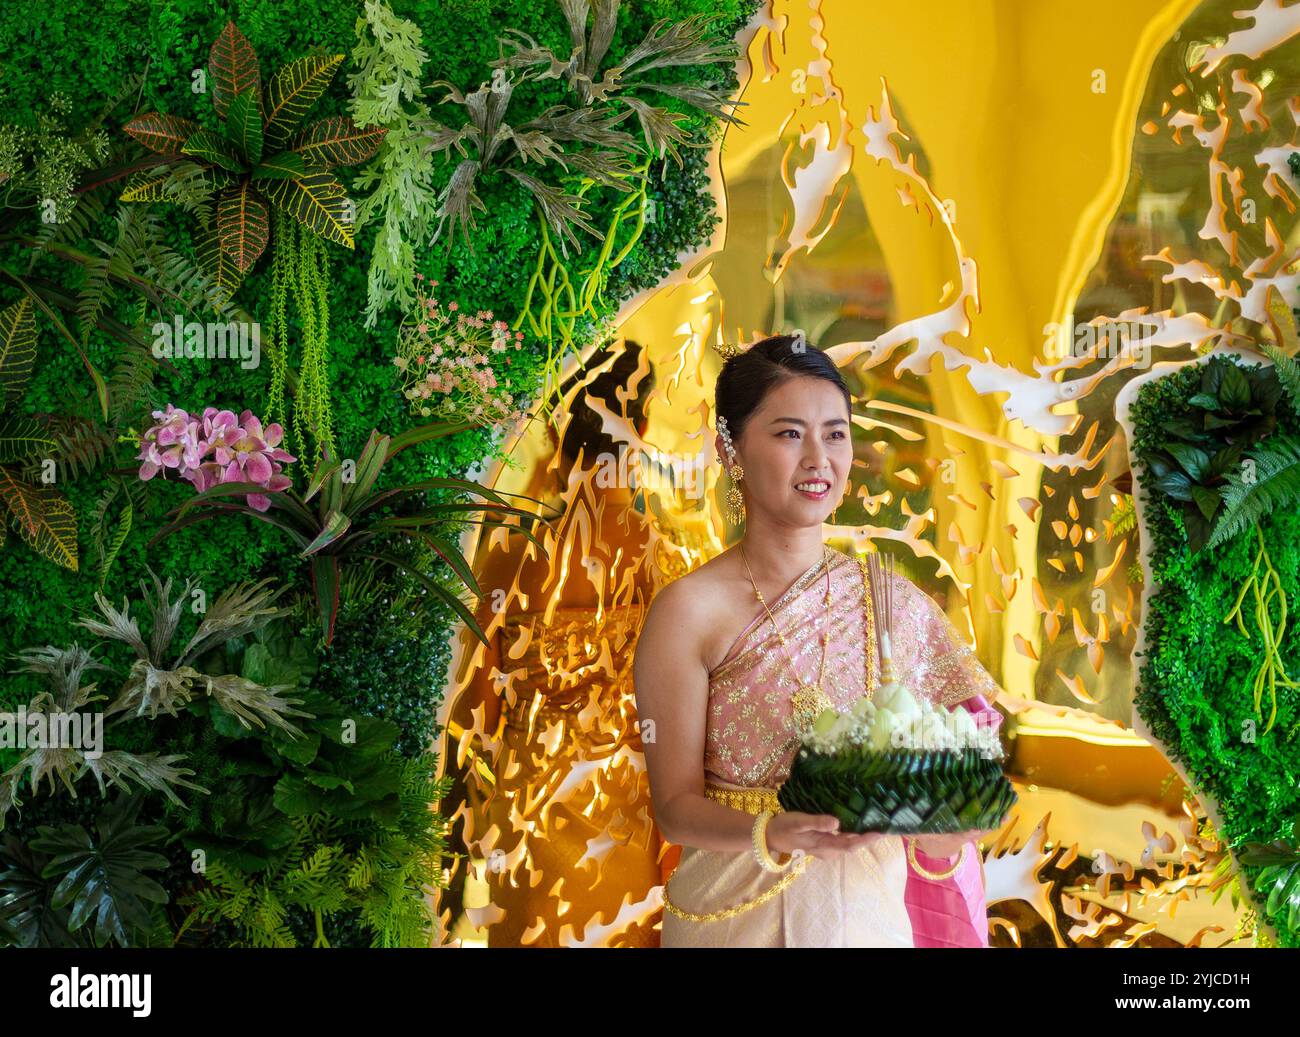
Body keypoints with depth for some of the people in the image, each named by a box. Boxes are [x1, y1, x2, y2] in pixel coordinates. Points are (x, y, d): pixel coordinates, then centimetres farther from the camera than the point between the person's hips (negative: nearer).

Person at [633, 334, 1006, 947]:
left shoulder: (899, 605, -2)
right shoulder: (688, 611, -11)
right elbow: (676, 805, -11)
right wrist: (775, 835, -29)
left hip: (873, 913, 3)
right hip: (739, 916, -3)